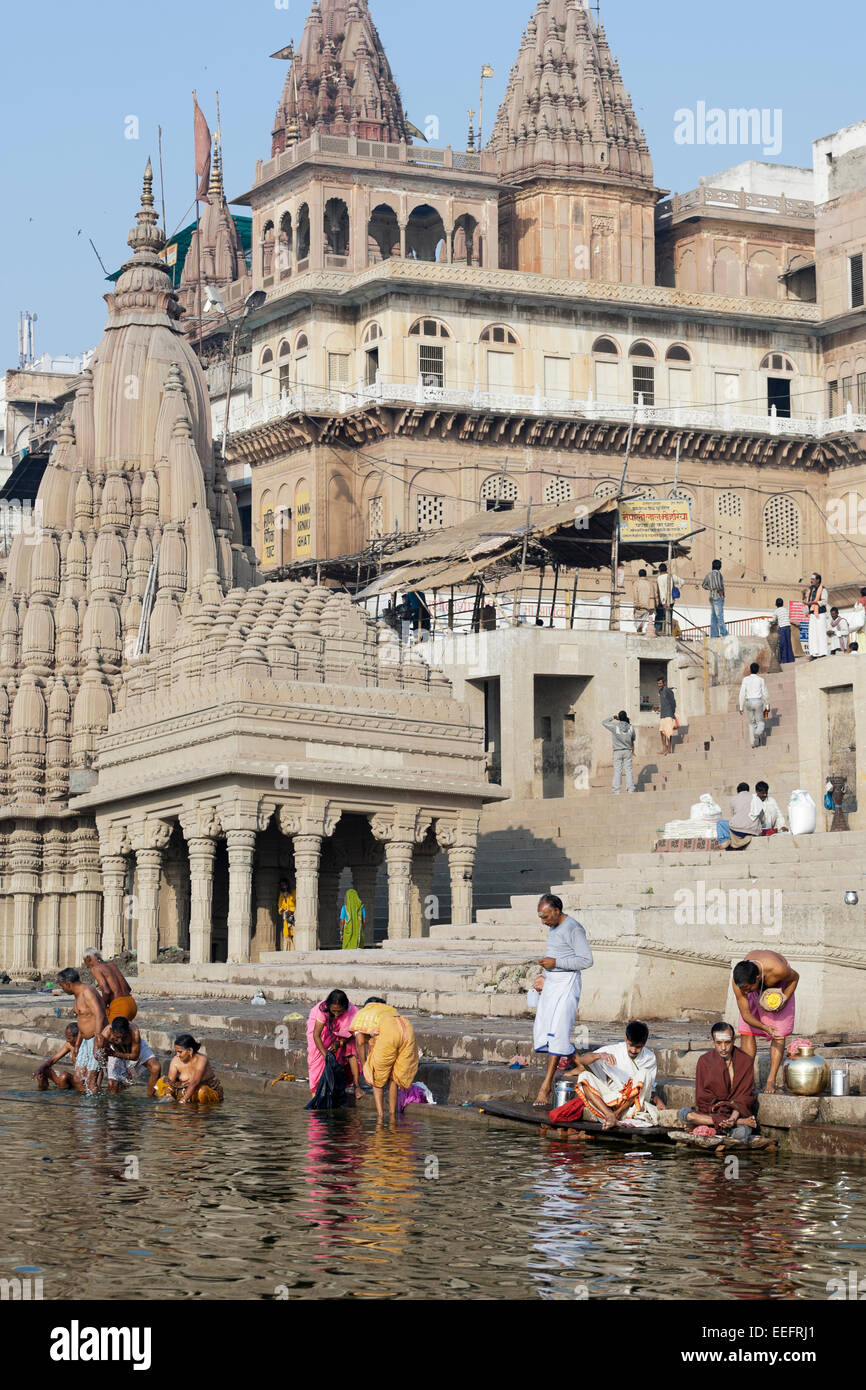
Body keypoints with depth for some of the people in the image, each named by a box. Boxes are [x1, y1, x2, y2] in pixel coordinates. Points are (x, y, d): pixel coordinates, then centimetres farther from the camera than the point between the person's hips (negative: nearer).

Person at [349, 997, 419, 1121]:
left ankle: (380, 1113, 8)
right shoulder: (390, 1009, 43)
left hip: (388, 1033, -4)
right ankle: (393, 1115, 23)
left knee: (377, 1077, 15)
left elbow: (360, 1041, 13)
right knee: (393, 1077, 21)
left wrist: (364, 1065, 21)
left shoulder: (362, 1014, 29)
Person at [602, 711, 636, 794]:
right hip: (628, 751, 2)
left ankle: (616, 790, -6)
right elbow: (633, 738, 12)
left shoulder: (615, 726, -9)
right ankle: (630, 789, 2)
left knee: (617, 771, -1)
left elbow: (604, 722, 3)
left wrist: (612, 717, 12)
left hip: (617, 751, -2)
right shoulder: (630, 727, -1)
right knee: (629, 770, 5)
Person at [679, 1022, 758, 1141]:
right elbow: (702, 1099, -1)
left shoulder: (745, 1060, 1)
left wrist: (733, 1117, -23)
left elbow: (745, 1097, -3)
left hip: (738, 1112, -4)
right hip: (710, 1112, 4)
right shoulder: (705, 1061, 2)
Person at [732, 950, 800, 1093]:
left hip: (779, 986, -2)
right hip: (756, 992, 2)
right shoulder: (739, 982, -36)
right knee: (746, 1032, -7)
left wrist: (784, 1000, -25)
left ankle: (771, 1080, -10)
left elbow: (794, 977, -18)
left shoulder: (776, 969, -43)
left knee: (779, 1033, -11)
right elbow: (745, 1014, -27)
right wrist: (764, 1027, -43)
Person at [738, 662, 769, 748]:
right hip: (758, 702, -2)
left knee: (751, 723, 16)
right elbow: (765, 694, -1)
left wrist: (741, 707, 1)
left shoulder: (745, 679, 0)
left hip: (748, 702, 2)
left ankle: (752, 743, 9)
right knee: (760, 723, 7)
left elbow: (742, 693, -4)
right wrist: (767, 706, 9)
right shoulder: (761, 680, -1)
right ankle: (757, 734, -25)